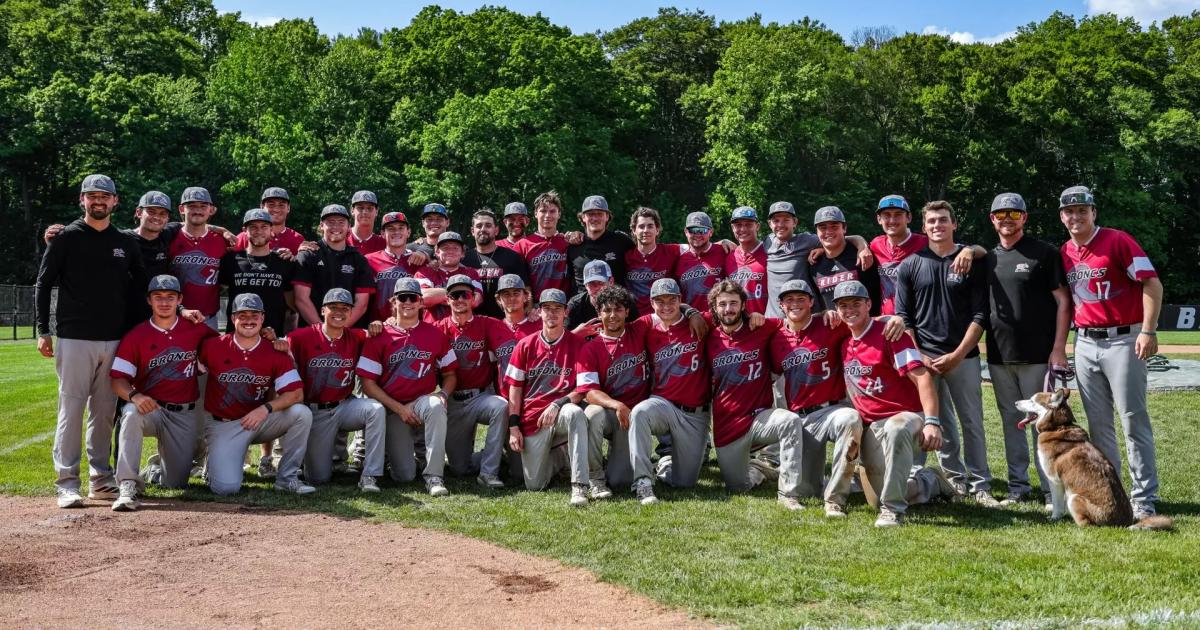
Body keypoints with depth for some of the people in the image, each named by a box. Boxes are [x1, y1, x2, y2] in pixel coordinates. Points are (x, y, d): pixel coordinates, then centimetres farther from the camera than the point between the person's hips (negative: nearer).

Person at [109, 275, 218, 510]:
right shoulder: (136, 336, -3)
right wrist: (134, 396, -31)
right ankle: (128, 486, -32)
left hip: (184, 415, 2)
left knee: (176, 484, 3)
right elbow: (118, 379, -8)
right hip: (150, 408, -2)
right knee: (131, 413, -39)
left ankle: (162, 459, 41)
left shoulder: (195, 329, 3)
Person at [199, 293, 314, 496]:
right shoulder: (213, 347, -6)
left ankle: (287, 478, -10)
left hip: (260, 420, 2)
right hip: (223, 426, -2)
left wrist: (266, 408, -27)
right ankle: (216, 462, 19)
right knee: (226, 487, -21)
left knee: (302, 413, -25)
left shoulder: (276, 352, -5)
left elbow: (296, 393, -14)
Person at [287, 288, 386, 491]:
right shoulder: (302, 337, -8)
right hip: (315, 412, -2)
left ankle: (370, 476, -23)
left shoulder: (357, 338, 0)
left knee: (376, 409, -32)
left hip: (345, 406, 2)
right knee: (319, 478, 0)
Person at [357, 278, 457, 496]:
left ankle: (433, 476, -29)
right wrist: (400, 409, -10)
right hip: (392, 409, 0)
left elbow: (450, 374, 11)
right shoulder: (379, 337, 1)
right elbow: (368, 384, -2)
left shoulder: (435, 334, 5)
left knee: (436, 405, -38)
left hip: (424, 401, 0)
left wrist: (443, 393, -11)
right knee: (404, 476, -9)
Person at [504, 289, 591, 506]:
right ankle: (555, 456, 32)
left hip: (561, 413, -2)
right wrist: (513, 427, -2)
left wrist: (557, 404, -19)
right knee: (534, 485, -3)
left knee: (575, 412, -40)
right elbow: (515, 388, 6)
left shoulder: (577, 344, 1)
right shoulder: (525, 345, 7)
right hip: (532, 419, 2)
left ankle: (579, 486, -38)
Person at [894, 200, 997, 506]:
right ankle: (956, 480, 16)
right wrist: (919, 357, -5)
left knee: (972, 423, 1)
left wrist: (957, 355, -9)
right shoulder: (910, 265, 7)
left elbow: (980, 315, -1)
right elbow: (903, 318, 5)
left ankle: (980, 486, 7)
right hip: (924, 357, 1)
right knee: (941, 424, 6)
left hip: (964, 357, -1)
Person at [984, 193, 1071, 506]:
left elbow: (1063, 301, -5)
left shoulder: (1045, 253, -1)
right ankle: (1018, 486, 20)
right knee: (1011, 421, 11)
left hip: (1038, 355, -5)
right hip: (999, 357, 5)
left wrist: (1058, 348, -11)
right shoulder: (988, 259, 13)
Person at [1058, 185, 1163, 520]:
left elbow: (1152, 283, -12)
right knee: (1098, 423, 10)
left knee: (1134, 420, -6)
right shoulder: (1064, 253, 10)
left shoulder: (1117, 241, -7)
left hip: (1122, 340, -6)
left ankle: (1144, 500, -2)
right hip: (1085, 344, 6)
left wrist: (1148, 331, -19)